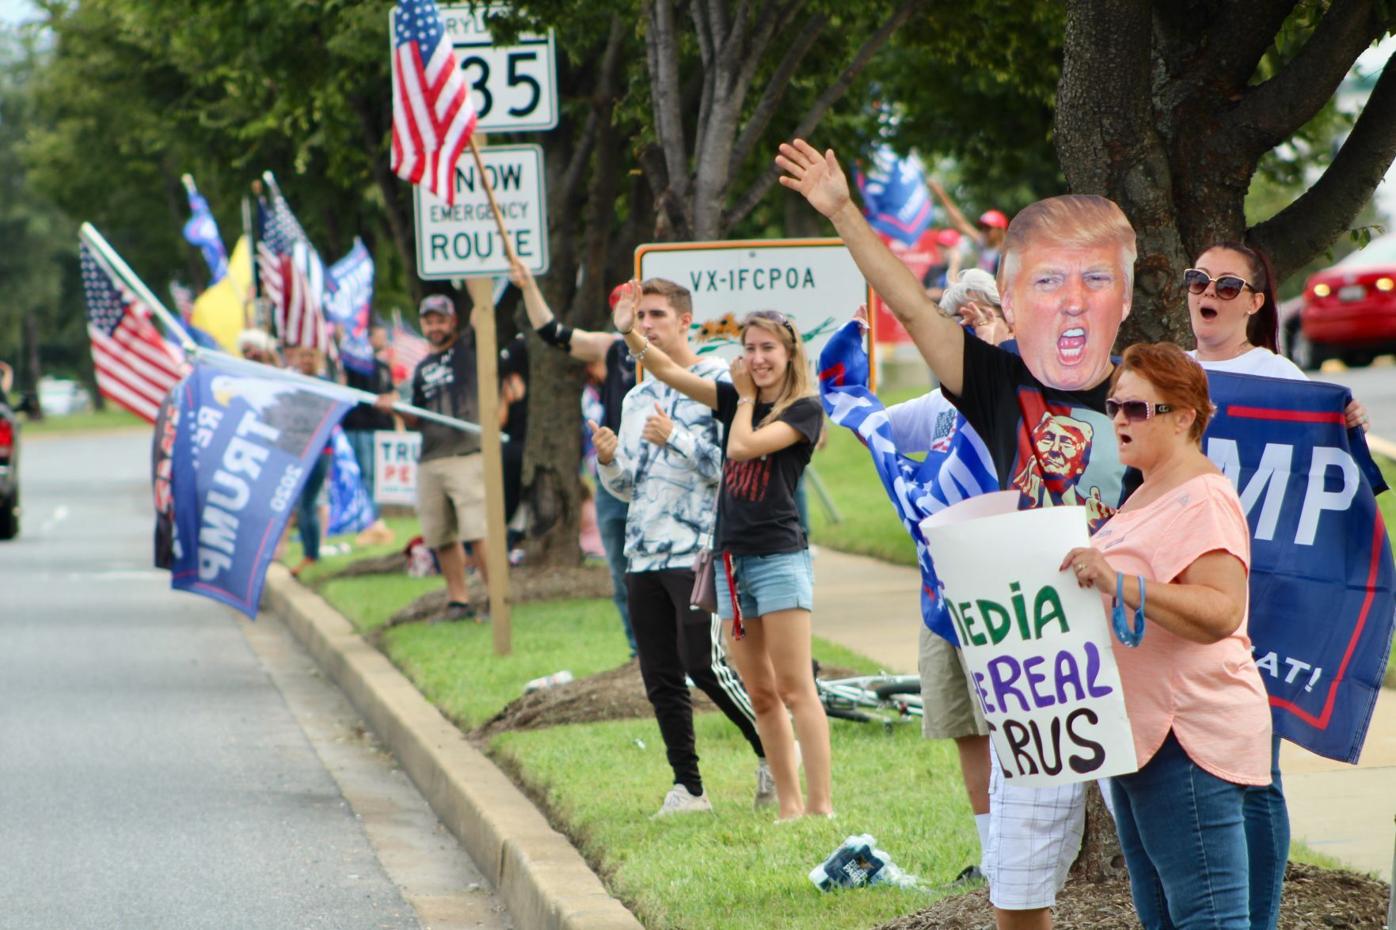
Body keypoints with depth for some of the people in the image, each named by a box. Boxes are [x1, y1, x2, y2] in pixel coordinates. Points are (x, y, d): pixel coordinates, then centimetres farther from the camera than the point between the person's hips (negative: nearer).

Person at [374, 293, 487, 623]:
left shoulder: (468, 345, 5)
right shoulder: (423, 368, 21)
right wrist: (397, 408, 6)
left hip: (468, 456, -6)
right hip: (430, 461, 7)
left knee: (477, 535, -14)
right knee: (442, 539, 7)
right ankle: (458, 601, 15)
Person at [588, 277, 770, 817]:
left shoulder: (717, 383, -4)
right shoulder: (638, 397, 18)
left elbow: (732, 464, -13)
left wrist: (675, 438, -21)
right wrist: (610, 460, -1)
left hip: (698, 549, -7)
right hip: (643, 554, 7)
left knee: (705, 663, -11)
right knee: (660, 677, 4)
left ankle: (774, 751, 7)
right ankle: (687, 787, 10)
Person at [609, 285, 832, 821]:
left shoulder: (804, 409, -4)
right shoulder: (736, 399, 14)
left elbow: (745, 445, -16)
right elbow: (668, 371, 10)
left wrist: (746, 397, -1)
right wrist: (631, 335, -5)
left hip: (780, 557, -7)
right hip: (733, 559, 7)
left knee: (794, 688, -11)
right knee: (760, 696, 6)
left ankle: (822, 804, -13)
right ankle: (788, 804, 9)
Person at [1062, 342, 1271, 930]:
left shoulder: (1203, 499, -14)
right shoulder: (1147, 495, 19)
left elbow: (1220, 613, -28)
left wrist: (1119, 582, -34)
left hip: (1189, 739, -11)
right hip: (1141, 733, 11)